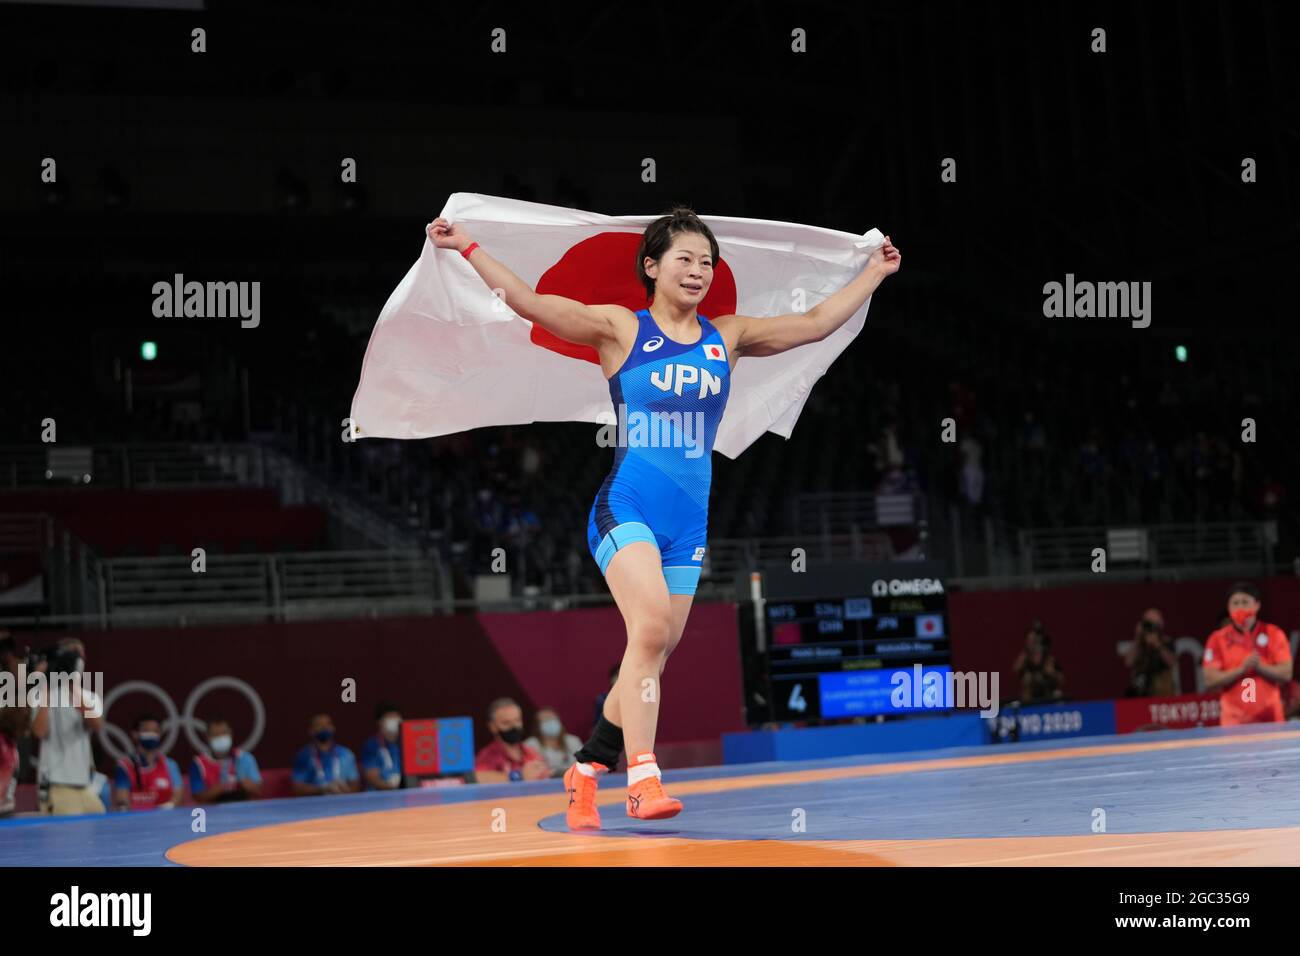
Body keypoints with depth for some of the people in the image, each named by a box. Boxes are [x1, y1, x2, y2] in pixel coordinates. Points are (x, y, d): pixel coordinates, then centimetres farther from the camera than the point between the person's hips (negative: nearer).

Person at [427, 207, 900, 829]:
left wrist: (874, 273, 22)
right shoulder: (620, 329, 1)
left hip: (689, 520, 5)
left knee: (653, 655, 5)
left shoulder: (726, 338, 13)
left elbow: (815, 324, 18)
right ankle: (643, 778, -26)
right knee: (651, 627, -25)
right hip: (626, 505, -5)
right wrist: (467, 247, -15)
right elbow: (530, 304, -8)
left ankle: (585, 772, 22)